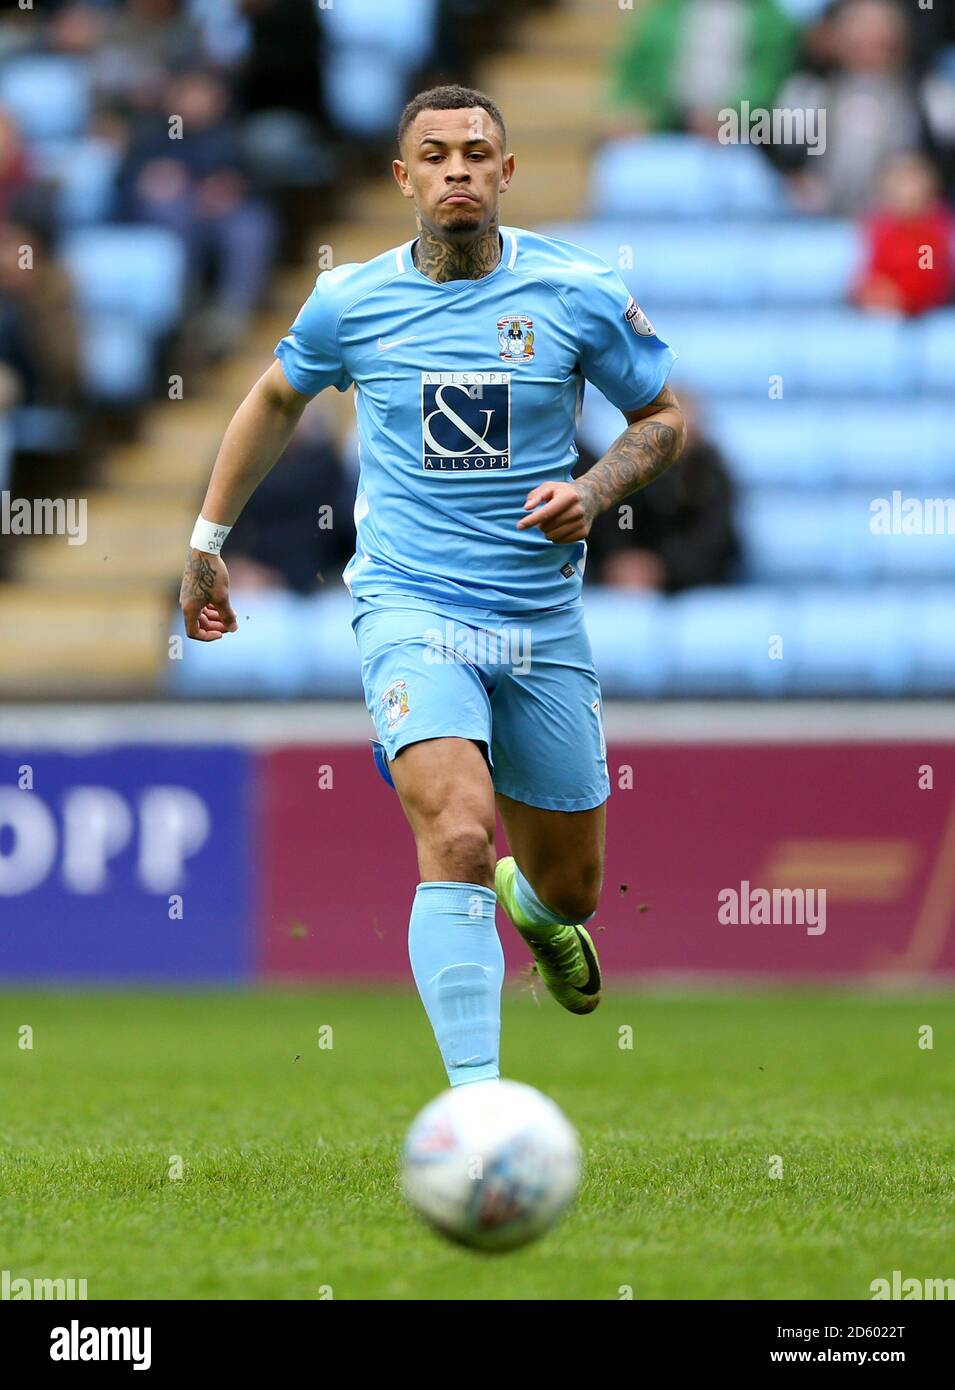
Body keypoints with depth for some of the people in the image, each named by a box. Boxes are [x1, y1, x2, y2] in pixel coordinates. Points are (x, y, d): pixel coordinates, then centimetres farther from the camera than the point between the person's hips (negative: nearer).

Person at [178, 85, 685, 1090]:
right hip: (409, 606, -2)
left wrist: (594, 492, -10)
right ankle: (476, 1102, -30)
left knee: (570, 886, 14)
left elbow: (662, 417, 10)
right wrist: (207, 540, 22)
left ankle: (534, 908, 54)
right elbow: (278, 399, 20)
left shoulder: (579, 294, -3)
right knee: (458, 837, -27)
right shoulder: (350, 301, -1)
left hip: (542, 620, 2)